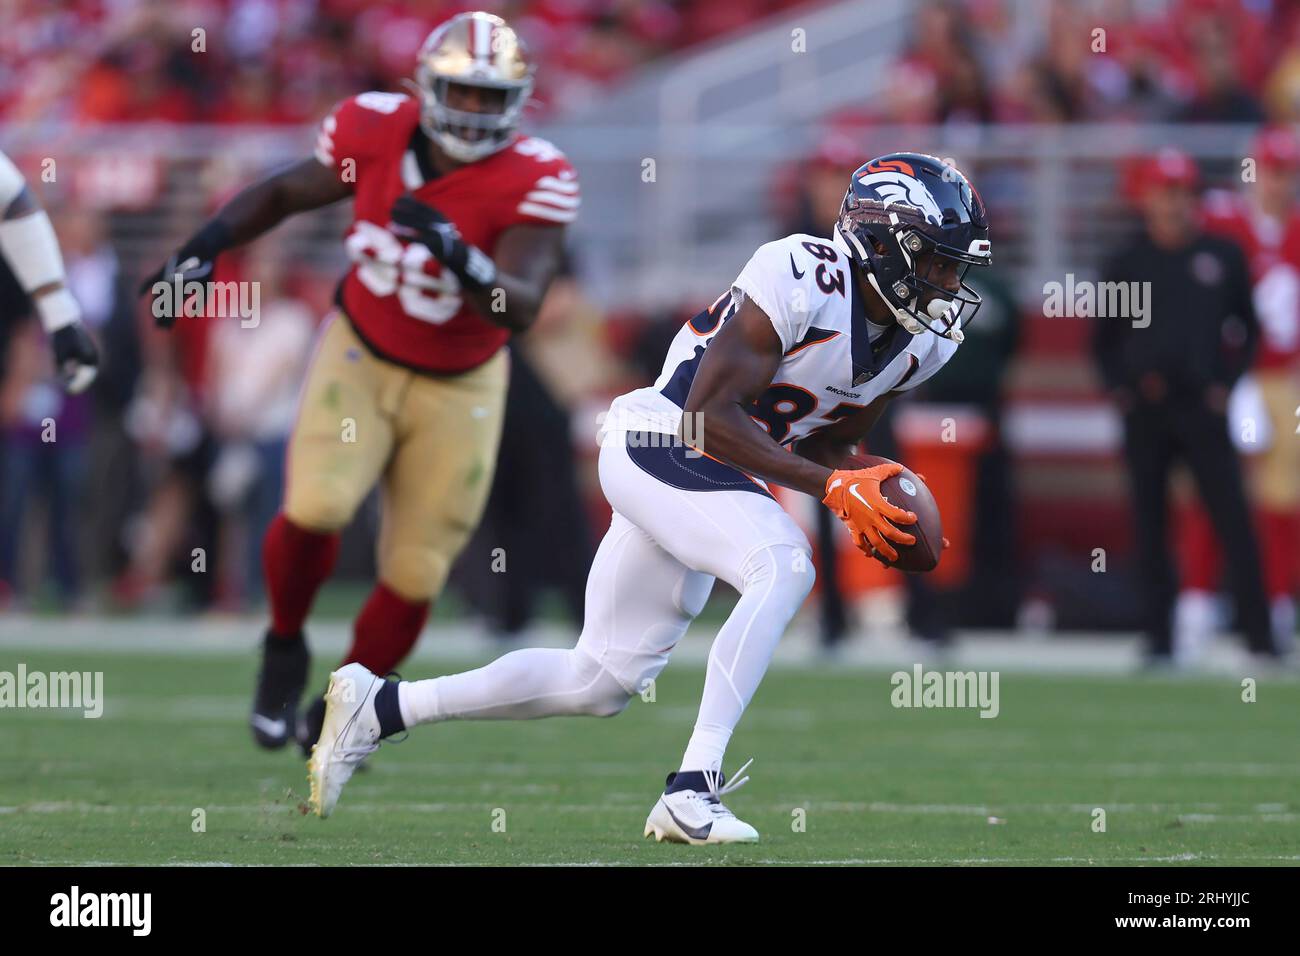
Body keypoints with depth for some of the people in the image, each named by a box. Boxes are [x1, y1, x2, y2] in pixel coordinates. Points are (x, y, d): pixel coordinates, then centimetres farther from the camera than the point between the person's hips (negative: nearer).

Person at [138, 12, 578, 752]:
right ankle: (286, 645, 7)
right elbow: (285, 193, 4)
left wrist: (457, 255, -49)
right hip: (359, 358, 0)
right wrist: (206, 246, -9)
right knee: (316, 507, -23)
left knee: (416, 577, 1)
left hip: (458, 387, 0)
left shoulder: (534, 183, -22)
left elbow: (521, 308, -32)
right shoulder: (375, 131, -14)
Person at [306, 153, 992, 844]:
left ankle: (376, 708, 24)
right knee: (783, 567, -32)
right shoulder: (801, 278, -23)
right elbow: (711, 415, -26)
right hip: (659, 446, -9)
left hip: (721, 478, 9)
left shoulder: (923, 343, 2)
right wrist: (833, 487, -29)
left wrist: (864, 510, -8)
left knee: (600, 683, 12)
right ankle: (691, 792, -34)